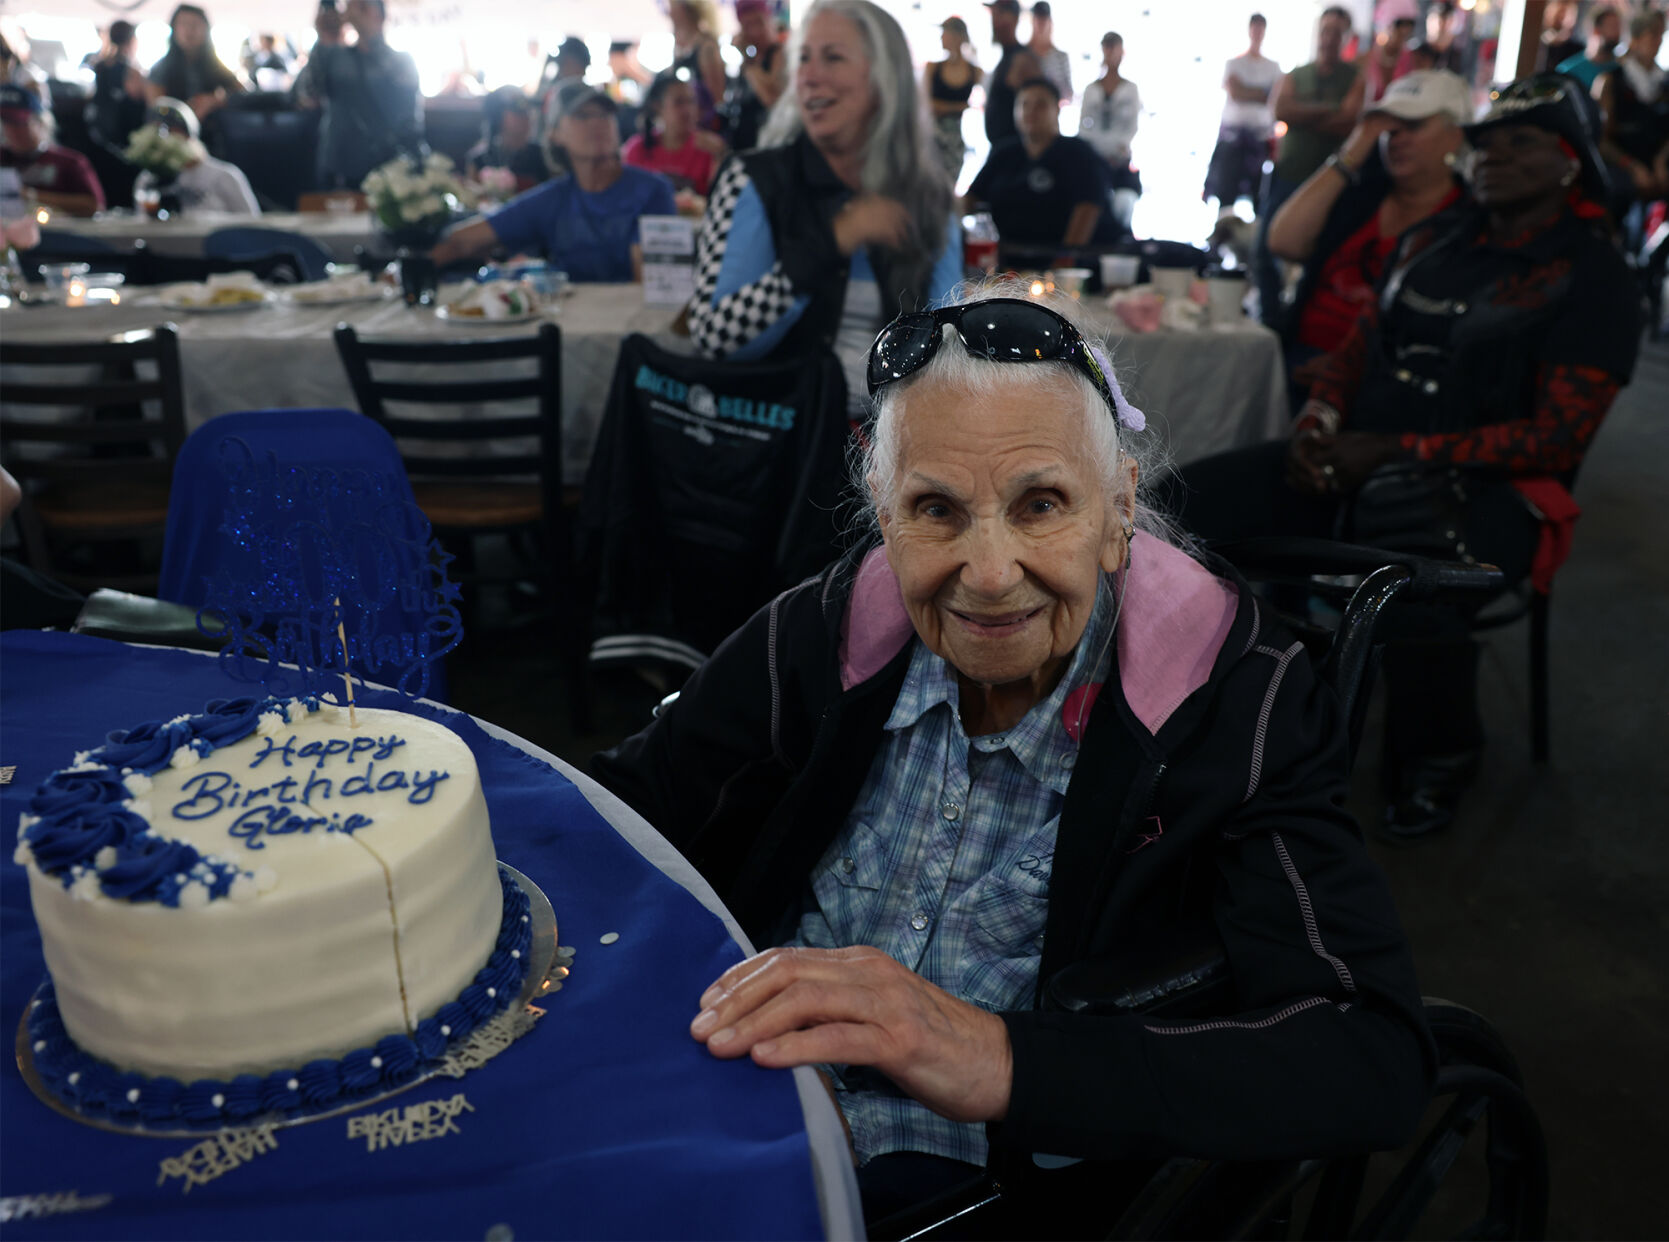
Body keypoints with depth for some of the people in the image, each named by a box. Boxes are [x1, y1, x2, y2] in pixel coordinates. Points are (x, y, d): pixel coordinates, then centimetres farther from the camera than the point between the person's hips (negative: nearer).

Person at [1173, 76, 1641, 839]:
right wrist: (1320, 418, -3)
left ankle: (1438, 761, -6)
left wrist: (1395, 452, -17)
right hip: (1356, 464, 6)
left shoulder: (1594, 280, -3)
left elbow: (1556, 436, -10)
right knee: (1183, 503, -17)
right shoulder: (1433, 242, 16)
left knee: (1415, 593, -39)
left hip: (1483, 489, -5)